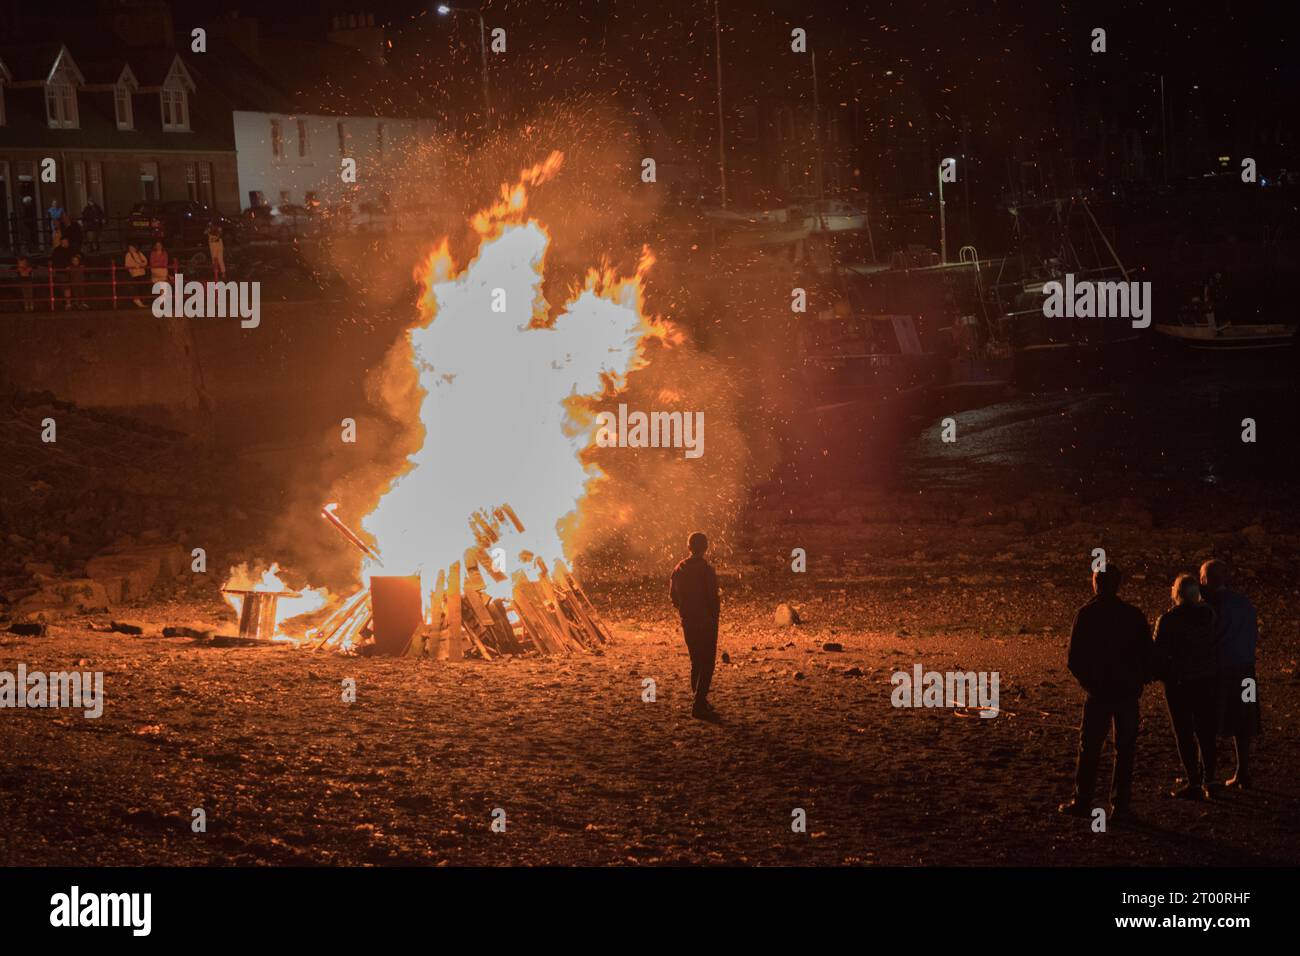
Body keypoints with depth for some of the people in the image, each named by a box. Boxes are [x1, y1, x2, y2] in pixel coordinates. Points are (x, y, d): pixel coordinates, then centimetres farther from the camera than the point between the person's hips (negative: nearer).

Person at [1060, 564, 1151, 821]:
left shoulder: (1085, 614, -6)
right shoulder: (1134, 615, -1)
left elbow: (1074, 659, -6)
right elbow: (1148, 655, -1)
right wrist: (1138, 682, 12)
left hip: (1097, 693, -1)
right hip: (1128, 693, 1)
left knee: (1089, 748, 8)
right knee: (1125, 750, 7)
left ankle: (1082, 802, 8)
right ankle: (1120, 806, 5)